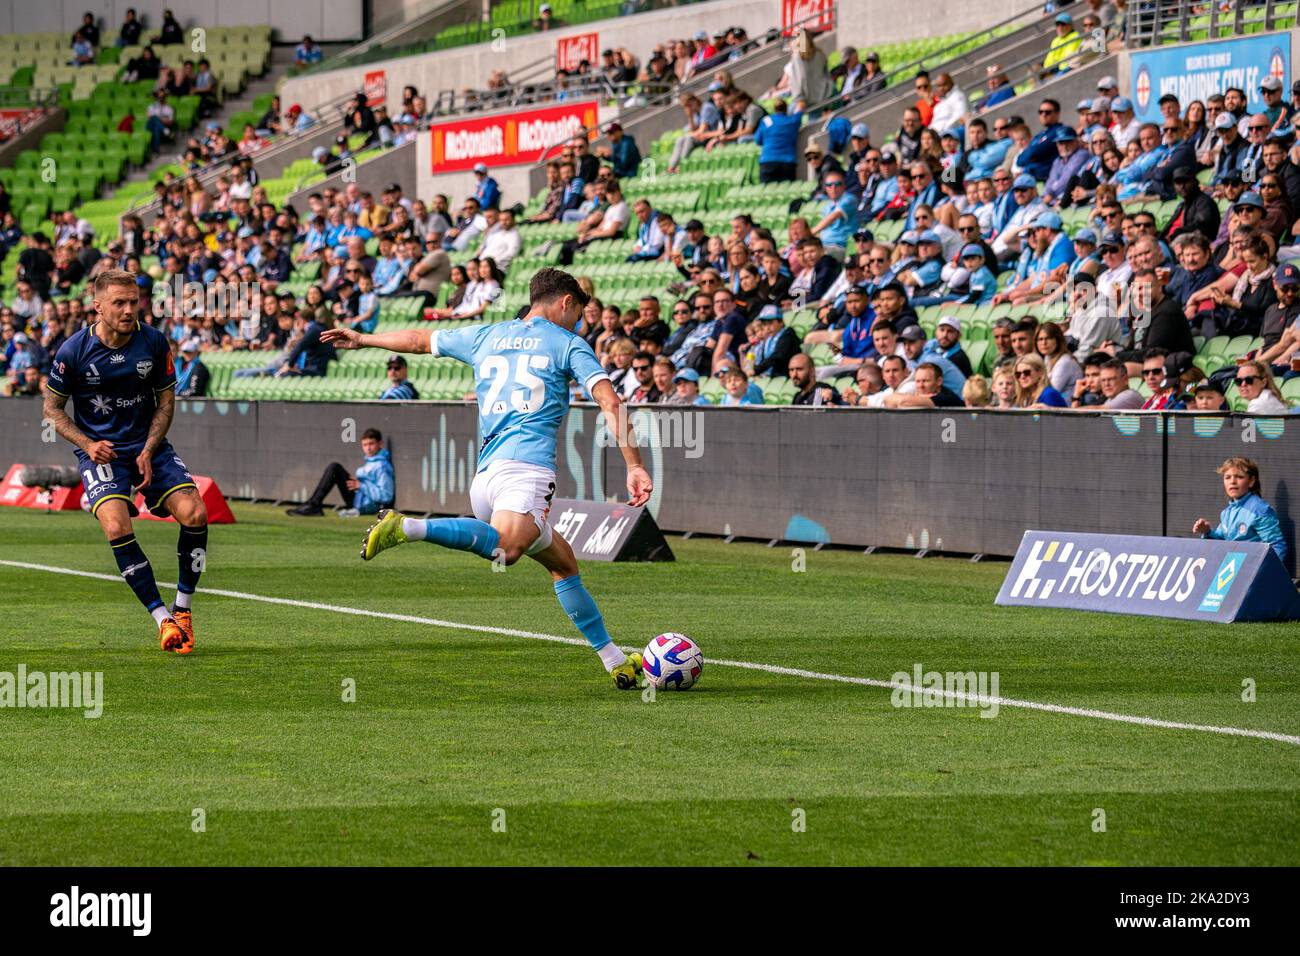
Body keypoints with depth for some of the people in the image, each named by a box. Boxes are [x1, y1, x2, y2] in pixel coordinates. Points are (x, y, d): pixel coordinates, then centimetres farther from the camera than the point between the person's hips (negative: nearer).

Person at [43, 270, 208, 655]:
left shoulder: (154, 342, -6)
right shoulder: (74, 350, -12)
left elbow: (166, 400, 4)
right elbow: (52, 407, 0)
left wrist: (149, 451, -8)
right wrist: (88, 445, -14)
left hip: (148, 446, 2)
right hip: (100, 451, -2)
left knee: (195, 514, -16)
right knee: (117, 526, -26)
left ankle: (183, 607, 3)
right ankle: (163, 619, -18)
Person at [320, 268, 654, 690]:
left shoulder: (487, 336, 25)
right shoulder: (567, 344, 11)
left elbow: (420, 340, 38)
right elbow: (611, 403, -1)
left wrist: (361, 340, 53)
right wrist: (634, 467, -4)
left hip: (486, 473, 7)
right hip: (526, 465, -7)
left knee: (563, 563, 17)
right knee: (504, 547, -33)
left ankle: (616, 661, 17)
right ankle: (409, 527, -46)